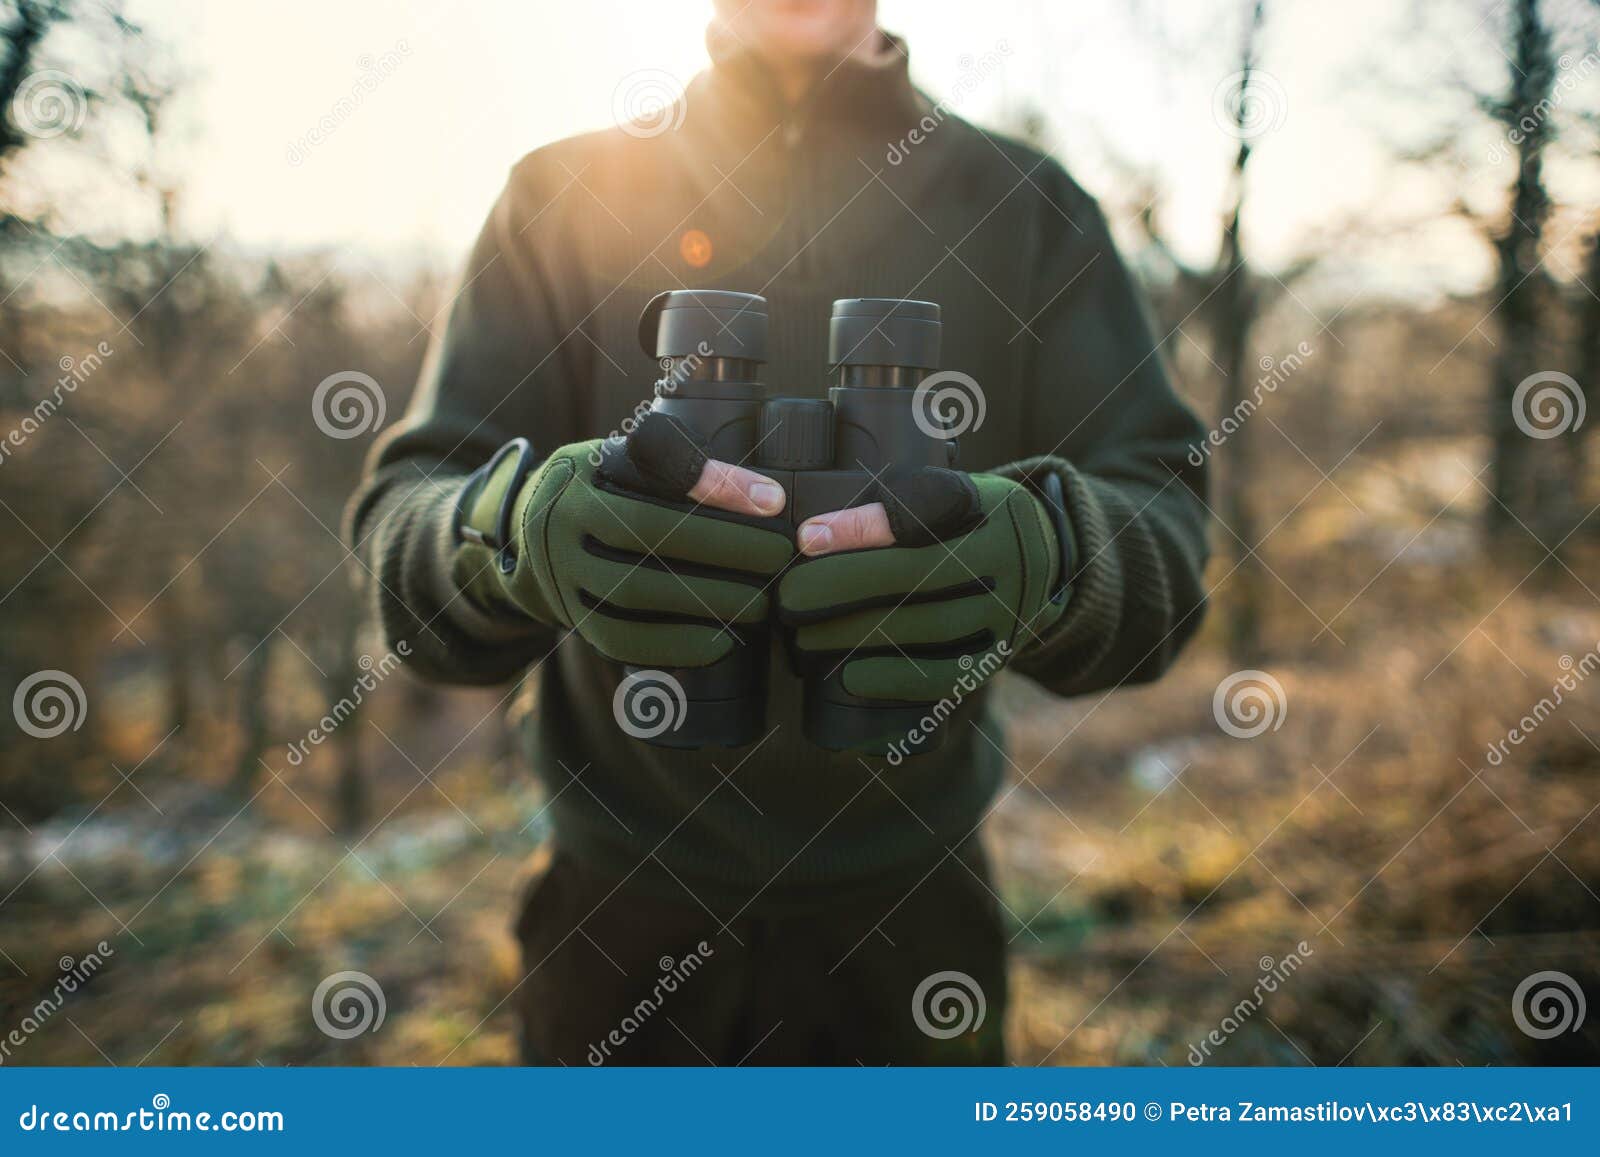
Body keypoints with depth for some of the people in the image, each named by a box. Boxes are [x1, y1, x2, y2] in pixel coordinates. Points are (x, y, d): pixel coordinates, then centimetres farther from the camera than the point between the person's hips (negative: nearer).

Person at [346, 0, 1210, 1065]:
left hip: (909, 899, 1)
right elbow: (405, 524, -8)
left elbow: (1164, 528, -8)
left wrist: (1047, 556, -32)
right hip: (622, 897, 0)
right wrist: (518, 529, -32)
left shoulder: (1028, 208, 1)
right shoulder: (564, 195, 0)